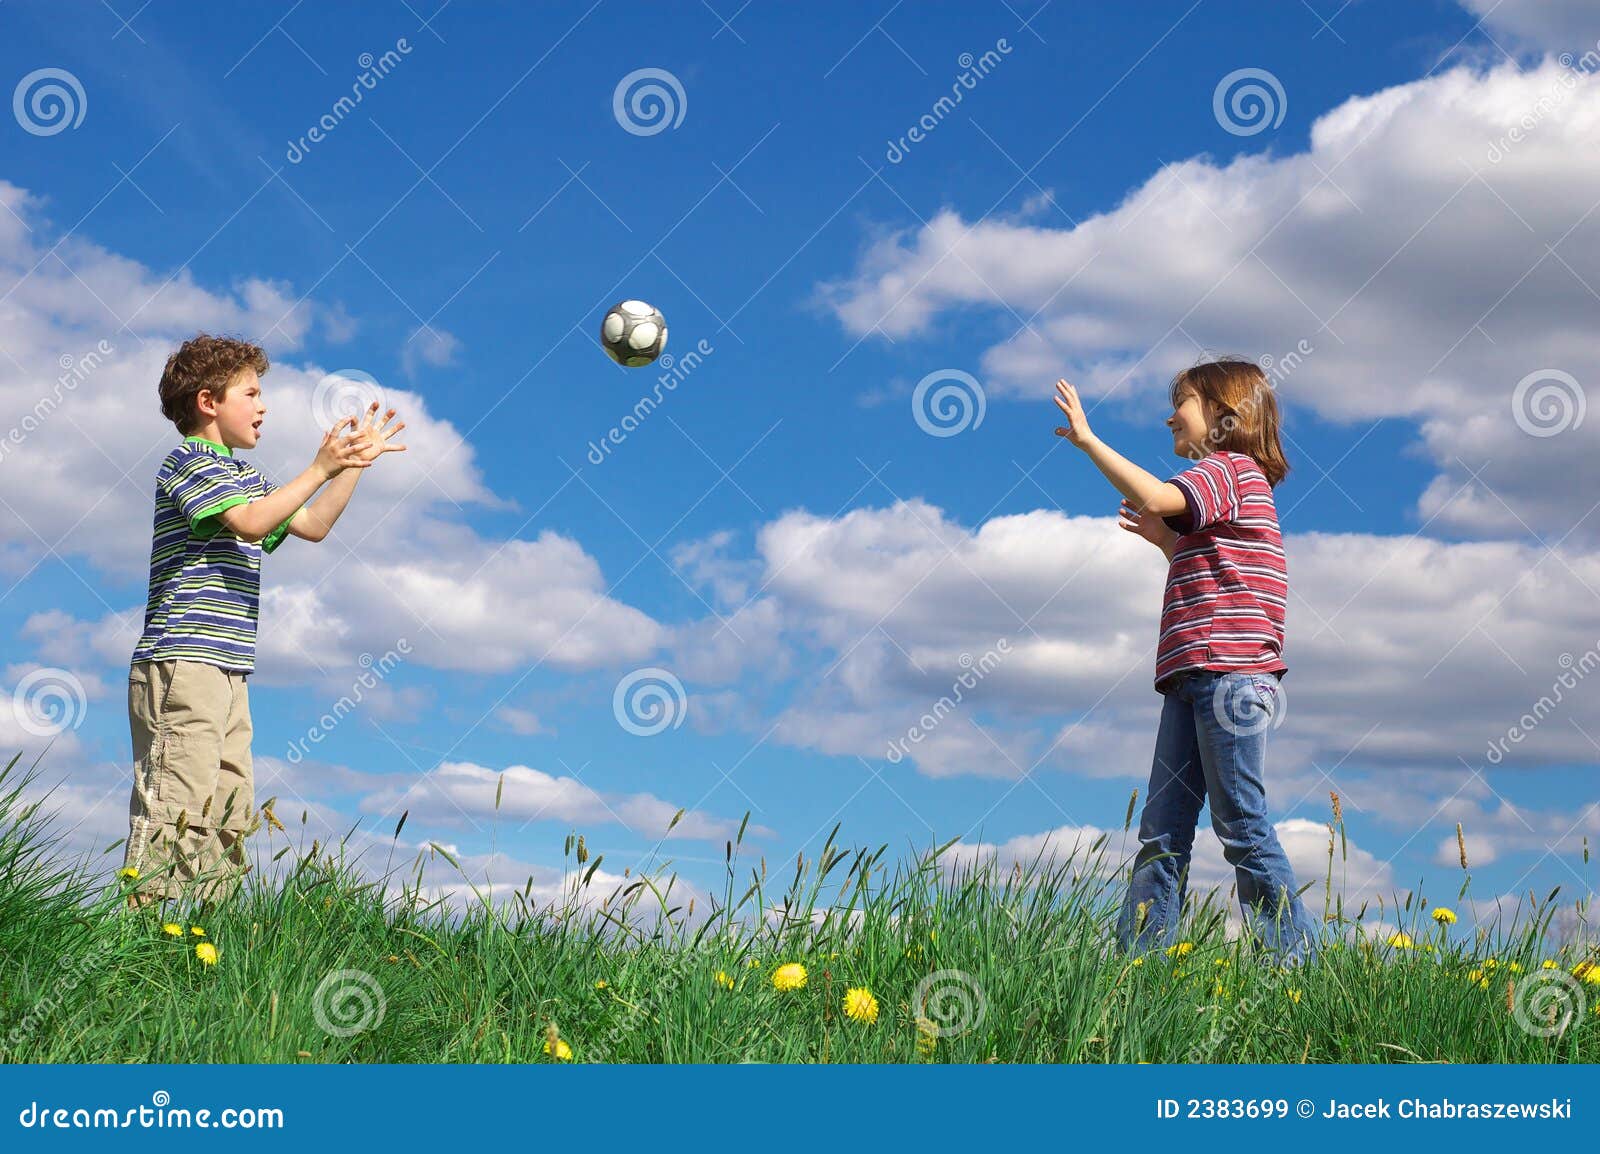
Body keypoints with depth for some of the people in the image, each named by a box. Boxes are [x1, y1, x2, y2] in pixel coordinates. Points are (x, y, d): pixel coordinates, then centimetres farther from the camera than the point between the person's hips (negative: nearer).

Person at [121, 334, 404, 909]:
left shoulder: (243, 474, 24)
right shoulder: (189, 462, -5)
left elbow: (311, 525, 25)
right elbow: (250, 523, -20)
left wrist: (357, 460, 20)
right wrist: (321, 468, -18)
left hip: (226, 668, 10)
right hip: (183, 662, -10)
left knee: (230, 813, 7)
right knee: (177, 808, -14)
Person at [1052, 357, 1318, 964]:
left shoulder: (1232, 469, -3)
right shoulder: (1230, 482, 25)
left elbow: (1155, 496, -21)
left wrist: (1087, 439, -15)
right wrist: (1164, 539, 20)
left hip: (1229, 671, -10)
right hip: (1193, 675, 10)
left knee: (1241, 824, -8)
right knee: (1162, 829, 4)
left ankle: (1298, 959, -3)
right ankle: (1135, 959, 4)